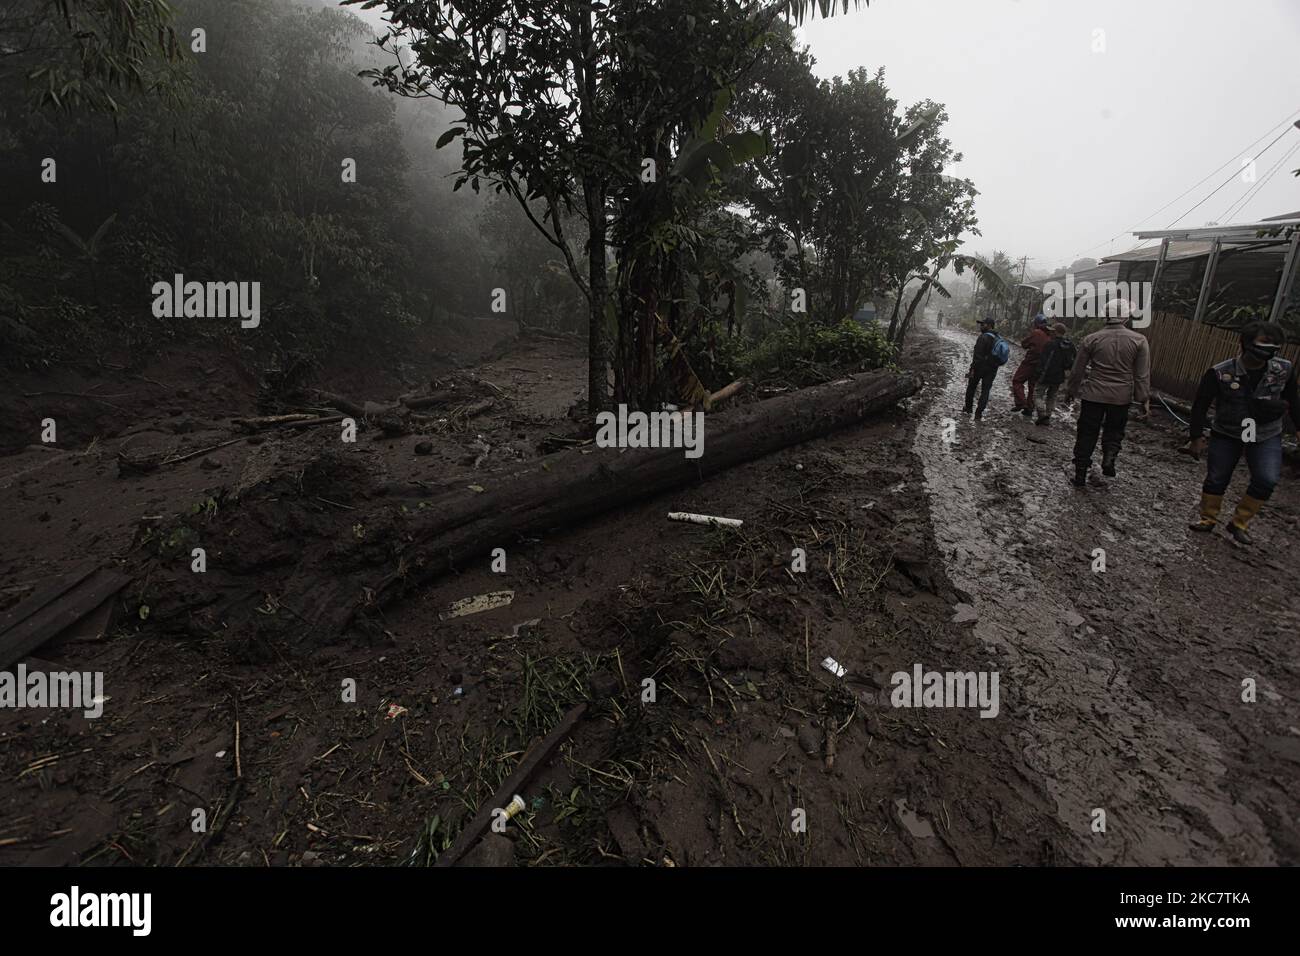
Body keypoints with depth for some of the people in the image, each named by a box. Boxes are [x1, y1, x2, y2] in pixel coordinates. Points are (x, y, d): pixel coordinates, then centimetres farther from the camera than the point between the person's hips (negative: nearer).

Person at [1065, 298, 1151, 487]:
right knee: (1114, 430, 21)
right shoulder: (1139, 340, -5)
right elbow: (1143, 374, -3)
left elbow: (1078, 369, 3)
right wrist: (1144, 399, 4)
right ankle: (1109, 457, -4)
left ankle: (1080, 475, 9)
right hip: (1121, 397, 0)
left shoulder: (1092, 339, -5)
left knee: (1087, 434, 8)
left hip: (1093, 394, 0)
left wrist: (1071, 390, 17)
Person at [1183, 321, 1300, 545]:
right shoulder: (1220, 373, -17)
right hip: (1226, 435, -2)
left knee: (1266, 481, -10)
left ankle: (1239, 523, 7)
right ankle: (1208, 519, 26)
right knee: (1216, 480, 5)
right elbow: (1200, 405, -8)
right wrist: (1195, 437, -6)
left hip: (1266, 437, 2)